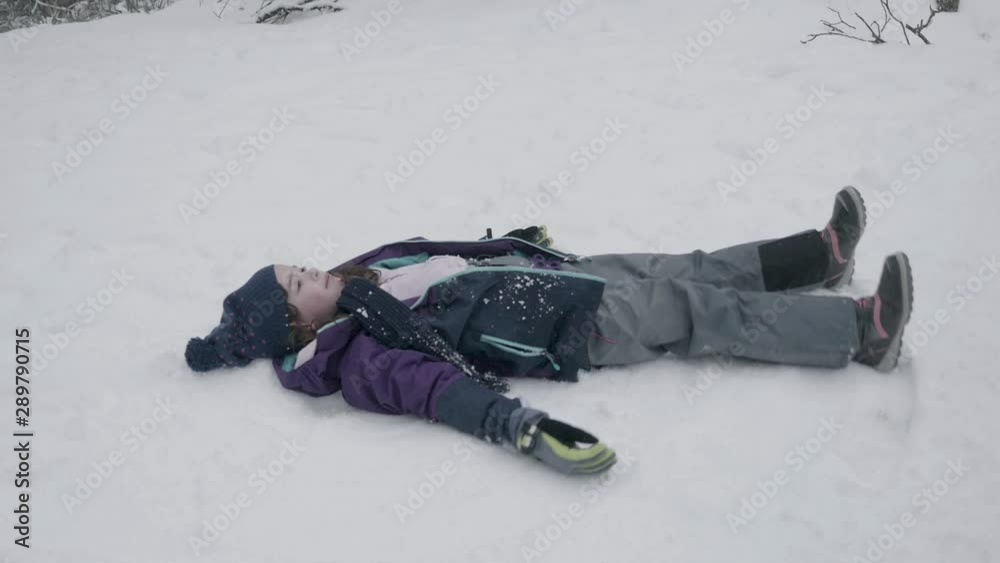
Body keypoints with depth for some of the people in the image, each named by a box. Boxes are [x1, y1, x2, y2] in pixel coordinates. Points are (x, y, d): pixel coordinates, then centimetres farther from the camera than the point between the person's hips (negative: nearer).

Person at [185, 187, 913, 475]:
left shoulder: (361, 278, 9)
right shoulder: (358, 358, -17)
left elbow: (449, 255, 21)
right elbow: (440, 386, -31)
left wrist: (514, 240, 34)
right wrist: (529, 429, -45)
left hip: (557, 273, 8)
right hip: (574, 328, -8)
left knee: (685, 269, 8)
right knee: (702, 312, -7)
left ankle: (817, 257, 23)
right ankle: (862, 332, 2)